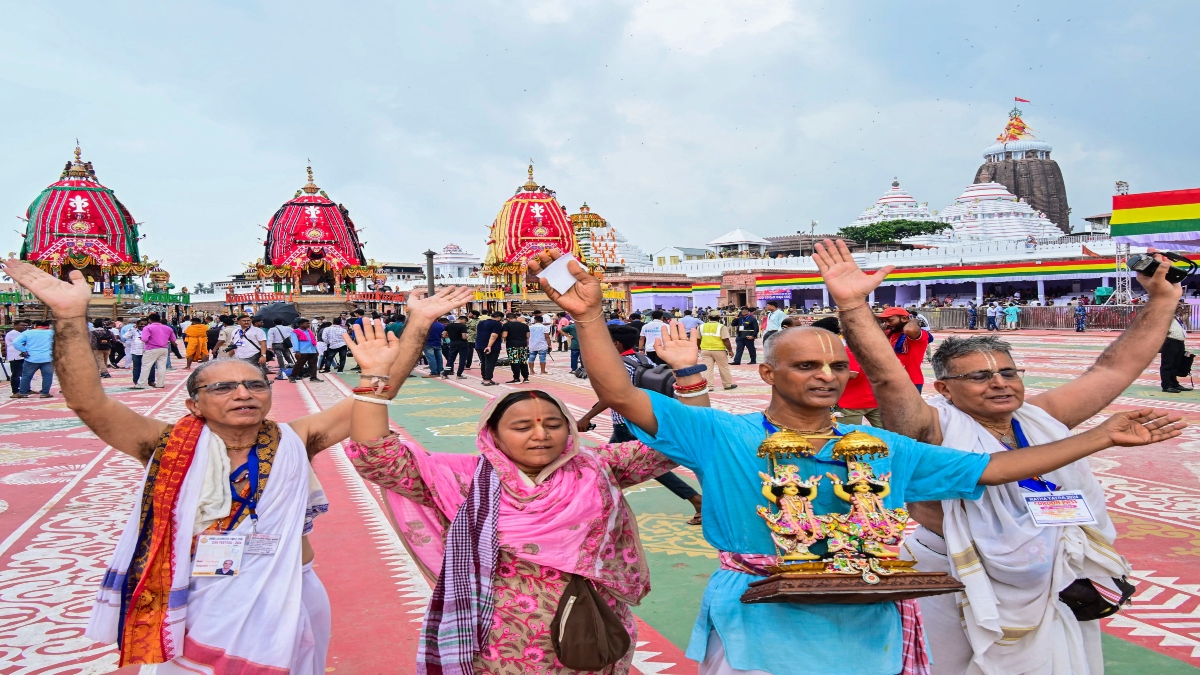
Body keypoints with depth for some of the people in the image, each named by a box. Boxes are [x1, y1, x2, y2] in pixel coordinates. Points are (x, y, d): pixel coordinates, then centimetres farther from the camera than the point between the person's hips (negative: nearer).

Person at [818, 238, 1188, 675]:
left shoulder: (1042, 418, 3)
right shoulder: (938, 431, -16)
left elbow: (1117, 368, 9)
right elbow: (888, 377, -32)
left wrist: (1162, 299, 6)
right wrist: (852, 304, -43)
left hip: (1055, 601, 6)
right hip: (961, 603, -6)